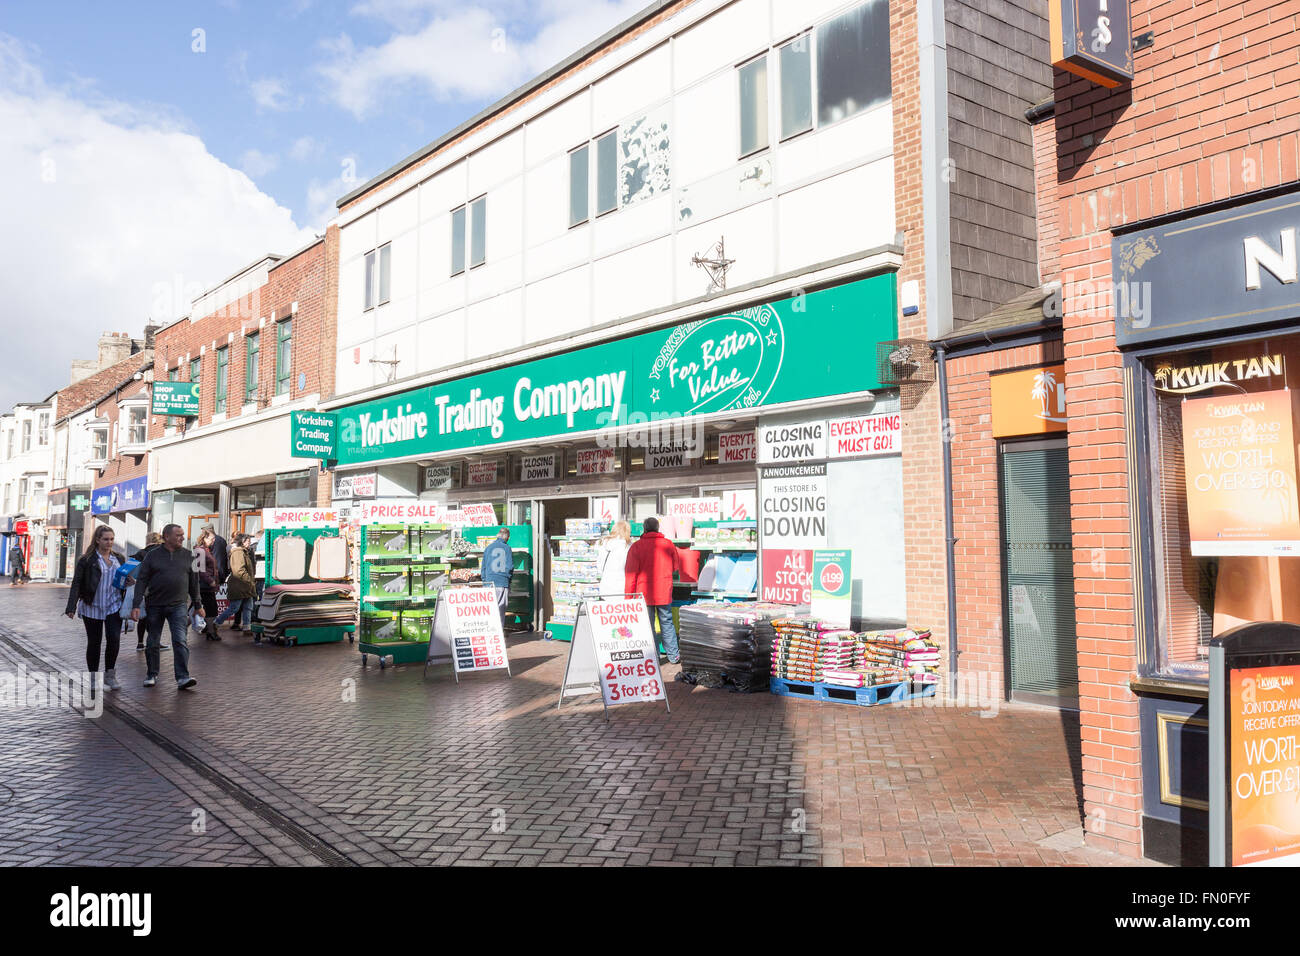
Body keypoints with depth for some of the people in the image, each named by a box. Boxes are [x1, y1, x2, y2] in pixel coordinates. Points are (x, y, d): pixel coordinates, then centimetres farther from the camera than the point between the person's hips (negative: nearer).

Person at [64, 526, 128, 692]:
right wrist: (71, 607, -14)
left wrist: (128, 581, -3)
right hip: (92, 607, -2)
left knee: (114, 639, -10)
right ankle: (93, 678, 20)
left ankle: (110, 675, 6)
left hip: (114, 606, 3)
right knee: (94, 642, 6)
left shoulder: (118, 558, 10)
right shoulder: (86, 560, -4)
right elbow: (76, 584, -6)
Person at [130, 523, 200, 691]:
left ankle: (183, 677, -15)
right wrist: (136, 605, -10)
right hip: (155, 606, 0)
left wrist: (197, 605, 13)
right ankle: (152, 674, 27)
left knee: (180, 641, -12)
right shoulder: (153, 555, 1)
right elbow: (141, 580, -2)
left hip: (178, 605, 0)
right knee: (152, 643, 10)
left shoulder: (187, 556, 7)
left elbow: (194, 582, 13)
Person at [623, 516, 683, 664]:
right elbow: (676, 566, 14)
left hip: (644, 594, -3)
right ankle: (674, 656, 18)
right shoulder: (669, 544, 1)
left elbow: (630, 574, -8)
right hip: (664, 593, 3)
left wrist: (629, 596, -1)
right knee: (667, 623, 13)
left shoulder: (636, 547, -8)